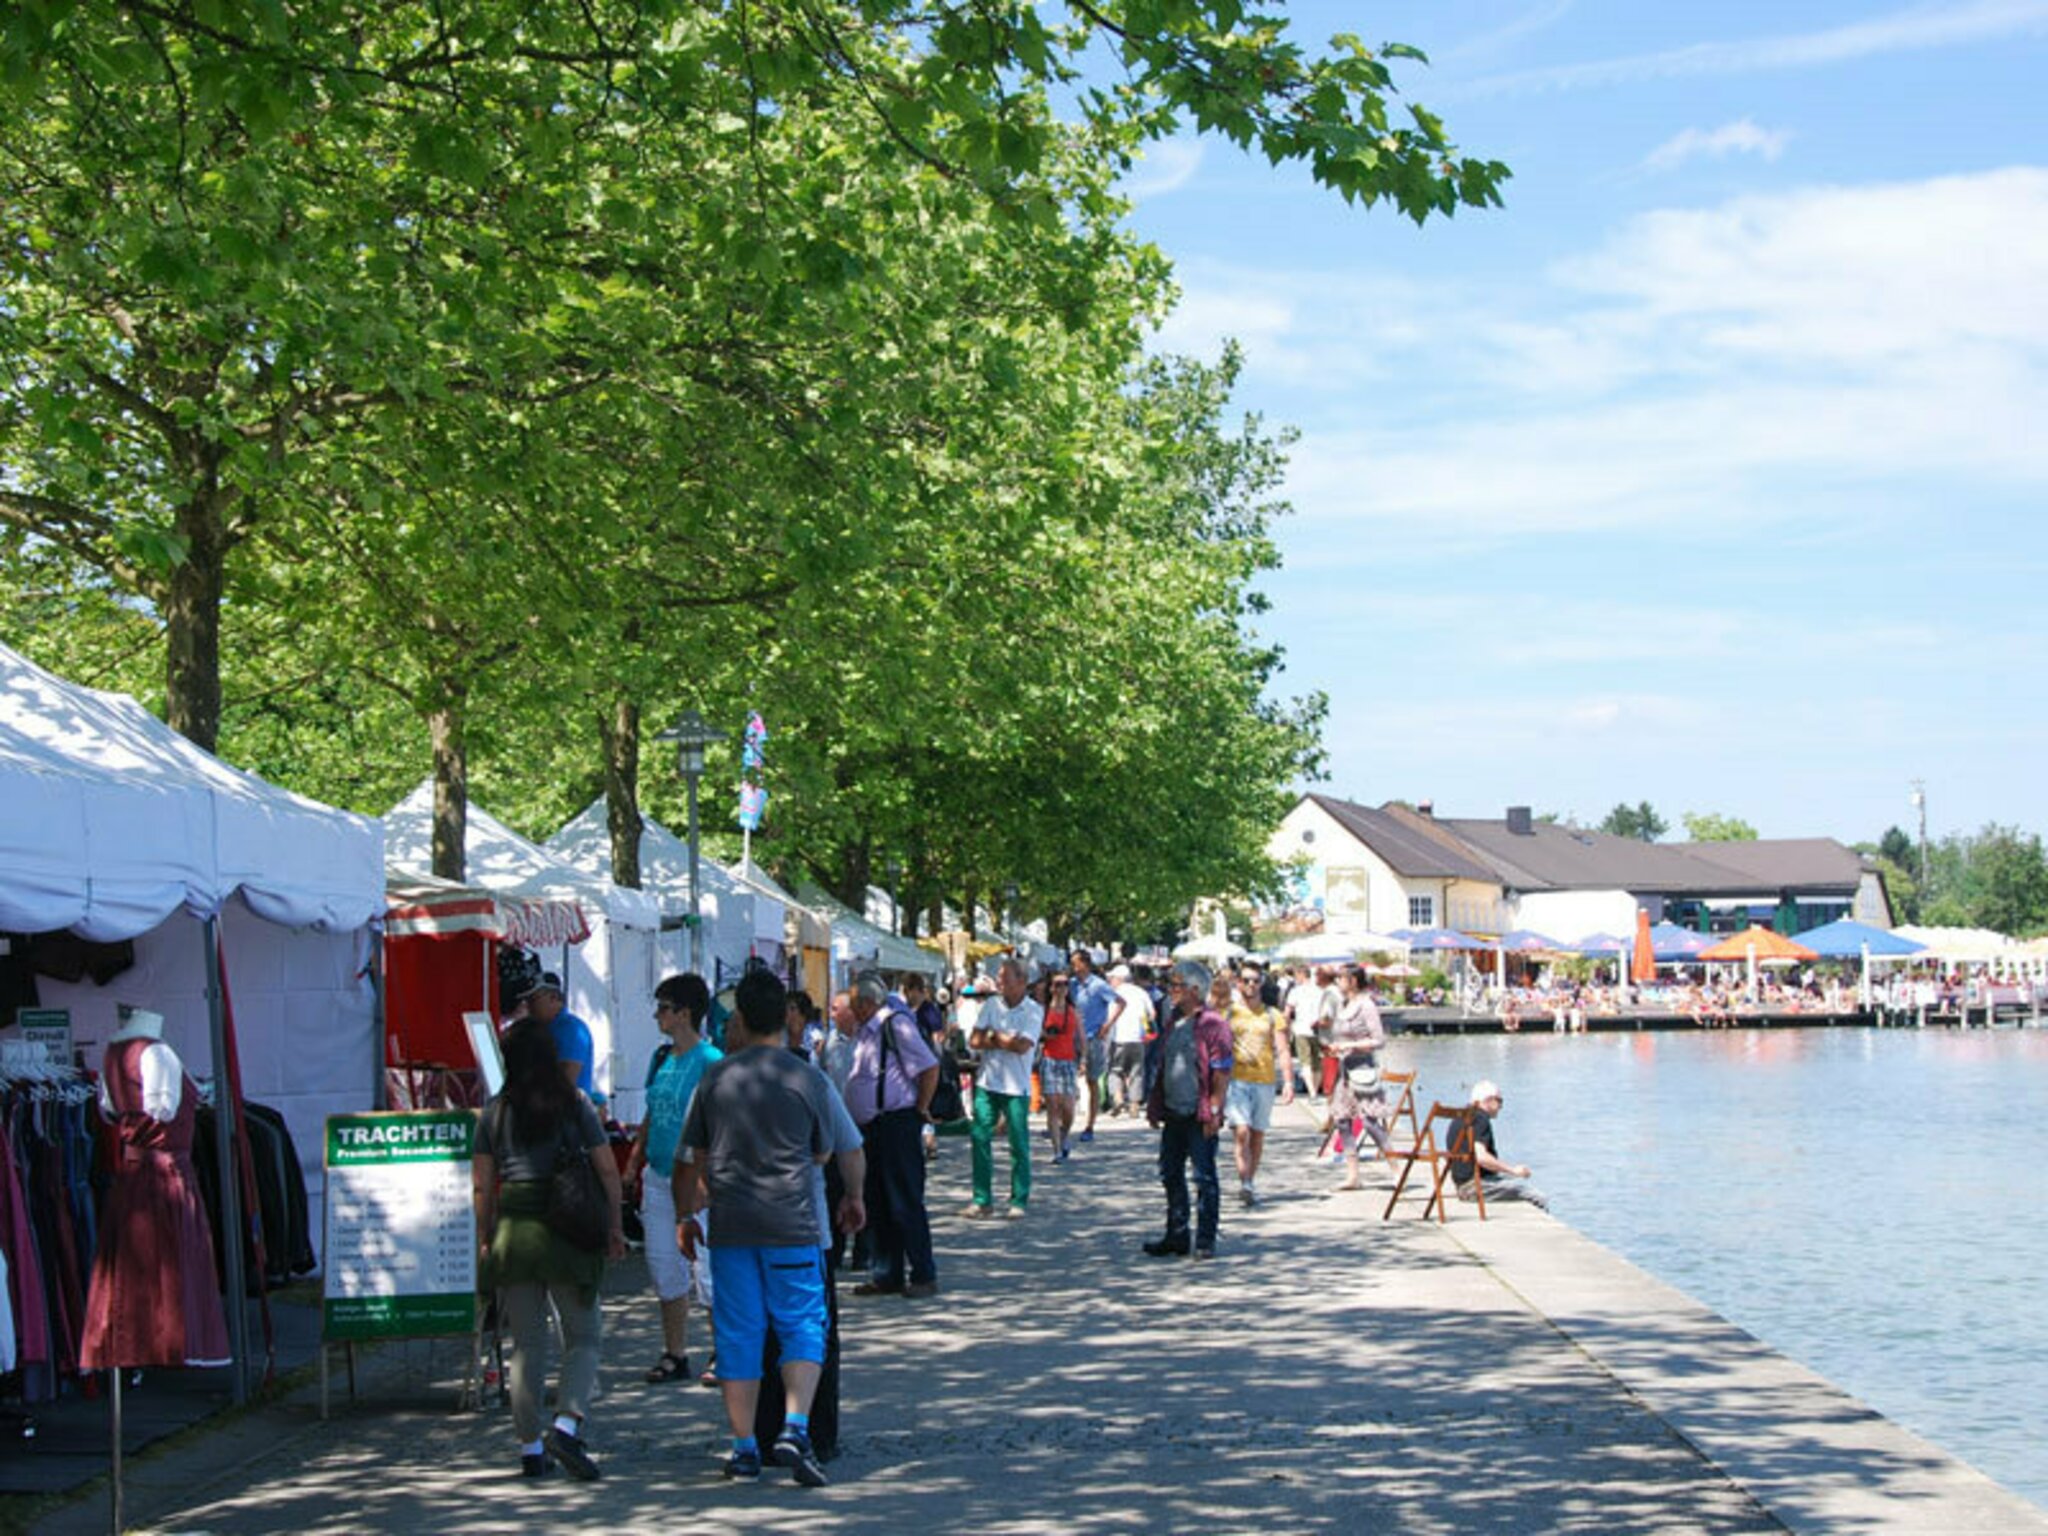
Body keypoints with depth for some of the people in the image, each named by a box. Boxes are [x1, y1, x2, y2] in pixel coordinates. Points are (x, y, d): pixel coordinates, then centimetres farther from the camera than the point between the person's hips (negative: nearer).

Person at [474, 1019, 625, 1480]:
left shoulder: (494, 1113, 4)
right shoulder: (575, 1105, 0)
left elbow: (483, 1186, 5)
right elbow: (608, 1169, -1)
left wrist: (487, 1239, 14)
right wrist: (614, 1226, 9)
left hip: (512, 1232, 2)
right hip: (566, 1234, -2)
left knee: (527, 1345, 10)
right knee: (583, 1337, 6)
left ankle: (530, 1448, 11)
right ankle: (567, 1423, -14)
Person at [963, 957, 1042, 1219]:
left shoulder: (1033, 1011, -4)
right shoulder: (991, 1005, 6)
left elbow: (1022, 1046, -17)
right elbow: (974, 1040, -1)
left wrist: (994, 1036, -6)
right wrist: (1006, 1040, -11)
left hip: (1016, 1087, -3)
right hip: (987, 1082, 4)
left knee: (1019, 1145, 1)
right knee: (980, 1139, 1)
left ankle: (1019, 1200, 10)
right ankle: (982, 1199, 9)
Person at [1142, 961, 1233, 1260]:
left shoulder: (1212, 1024, -11)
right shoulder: (1174, 1022, 13)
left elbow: (1222, 1072, -13)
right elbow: (1160, 1065, 19)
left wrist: (1214, 1111, -17)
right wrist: (1154, 1106, 15)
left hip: (1199, 1117, -8)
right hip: (1173, 1112, 8)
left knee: (1204, 1178, 0)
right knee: (1171, 1174, 12)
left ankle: (1205, 1241, 6)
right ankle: (1176, 1236, 22)